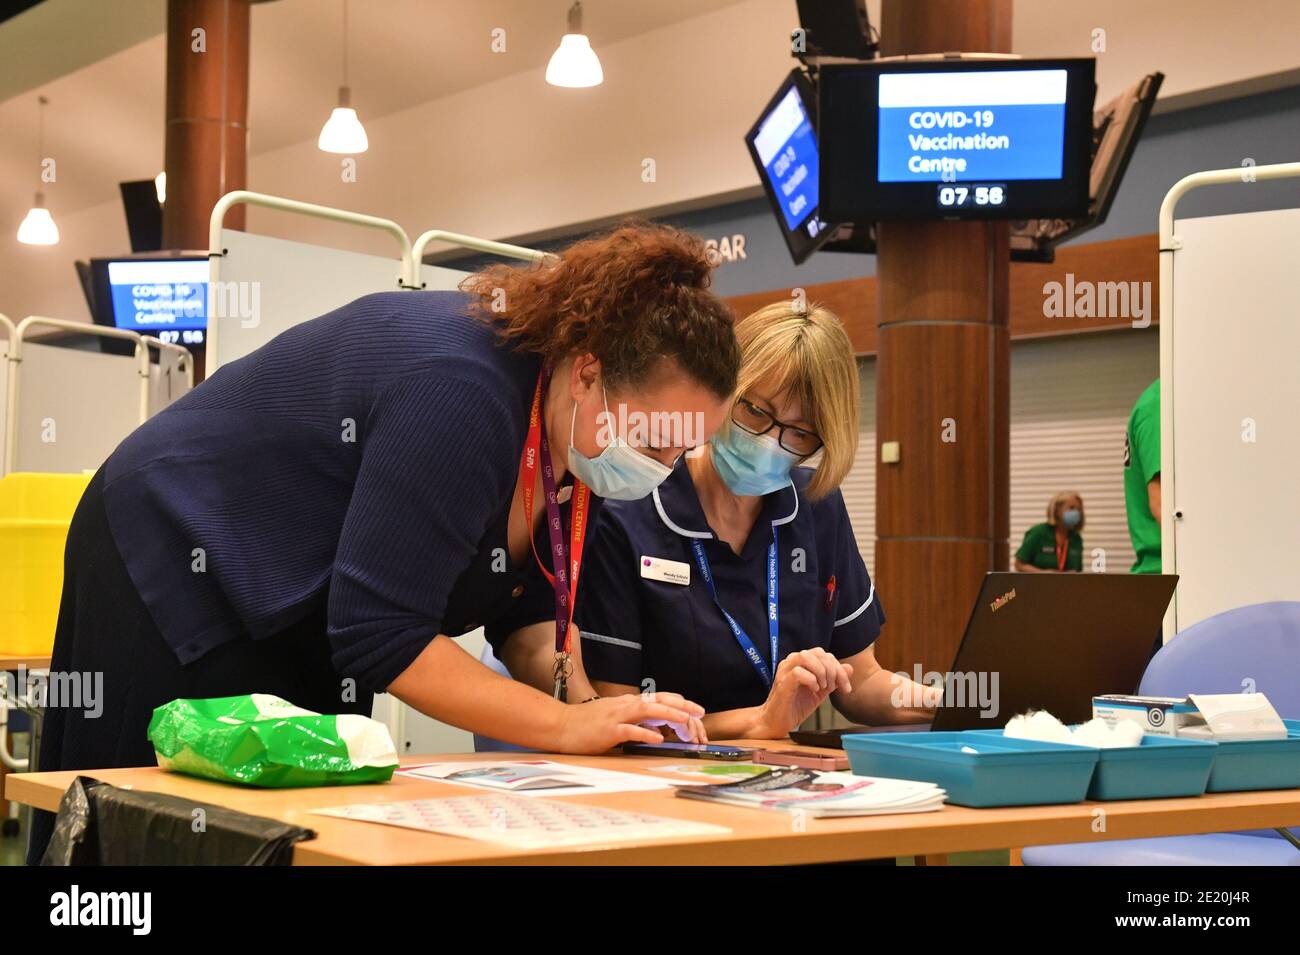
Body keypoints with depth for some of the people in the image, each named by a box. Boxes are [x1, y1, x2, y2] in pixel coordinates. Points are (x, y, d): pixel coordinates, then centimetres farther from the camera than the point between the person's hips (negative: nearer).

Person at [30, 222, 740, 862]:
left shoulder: (562, 431, -8)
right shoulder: (461, 392, -33)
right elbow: (381, 634, -32)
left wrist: (597, 711, -14)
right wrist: (565, 727, -29)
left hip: (304, 623, 8)